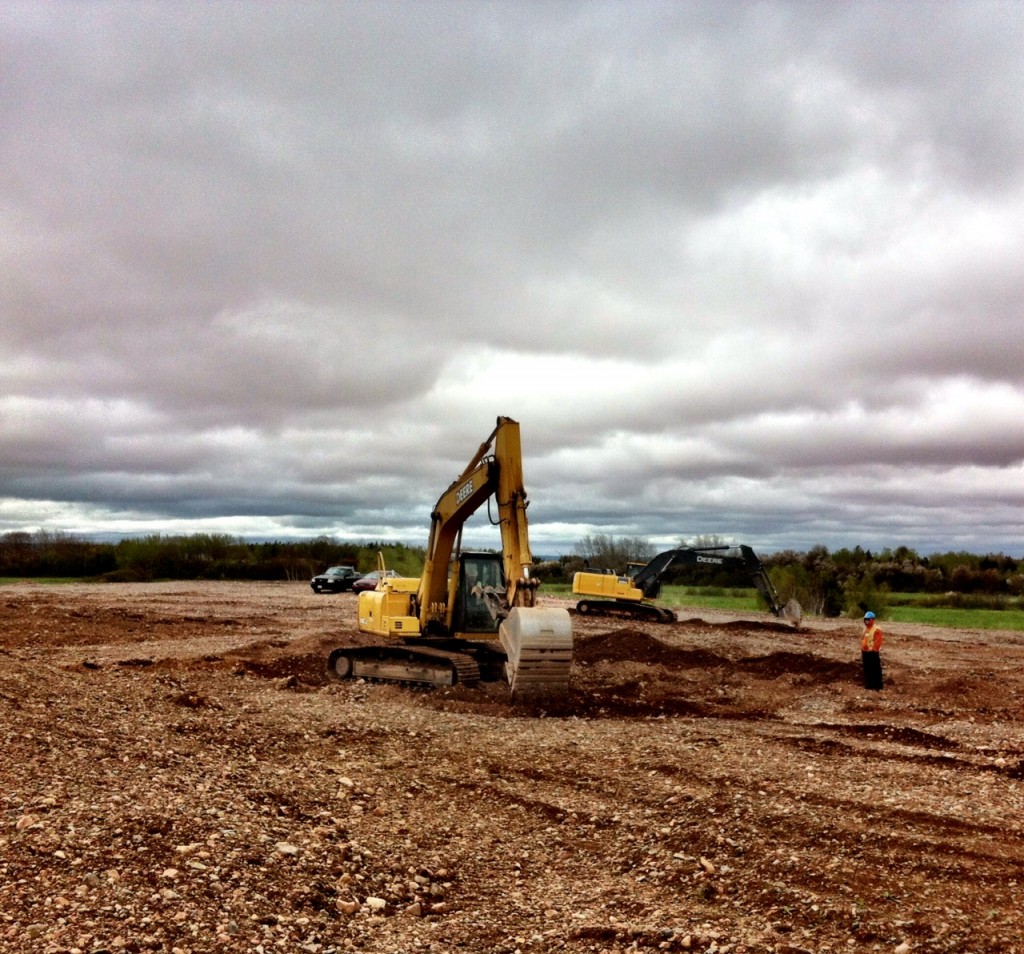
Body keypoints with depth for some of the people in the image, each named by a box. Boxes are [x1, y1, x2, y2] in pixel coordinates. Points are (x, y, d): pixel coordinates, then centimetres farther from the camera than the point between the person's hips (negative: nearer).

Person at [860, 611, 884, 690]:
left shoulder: (876, 629, -16)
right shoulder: (866, 628, 13)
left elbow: (877, 642, -19)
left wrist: (873, 651, -19)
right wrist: (862, 652, 18)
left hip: (873, 653, -9)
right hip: (865, 652, 9)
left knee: (875, 670, 1)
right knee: (867, 669, 14)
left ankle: (877, 686, 10)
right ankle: (869, 684, 24)